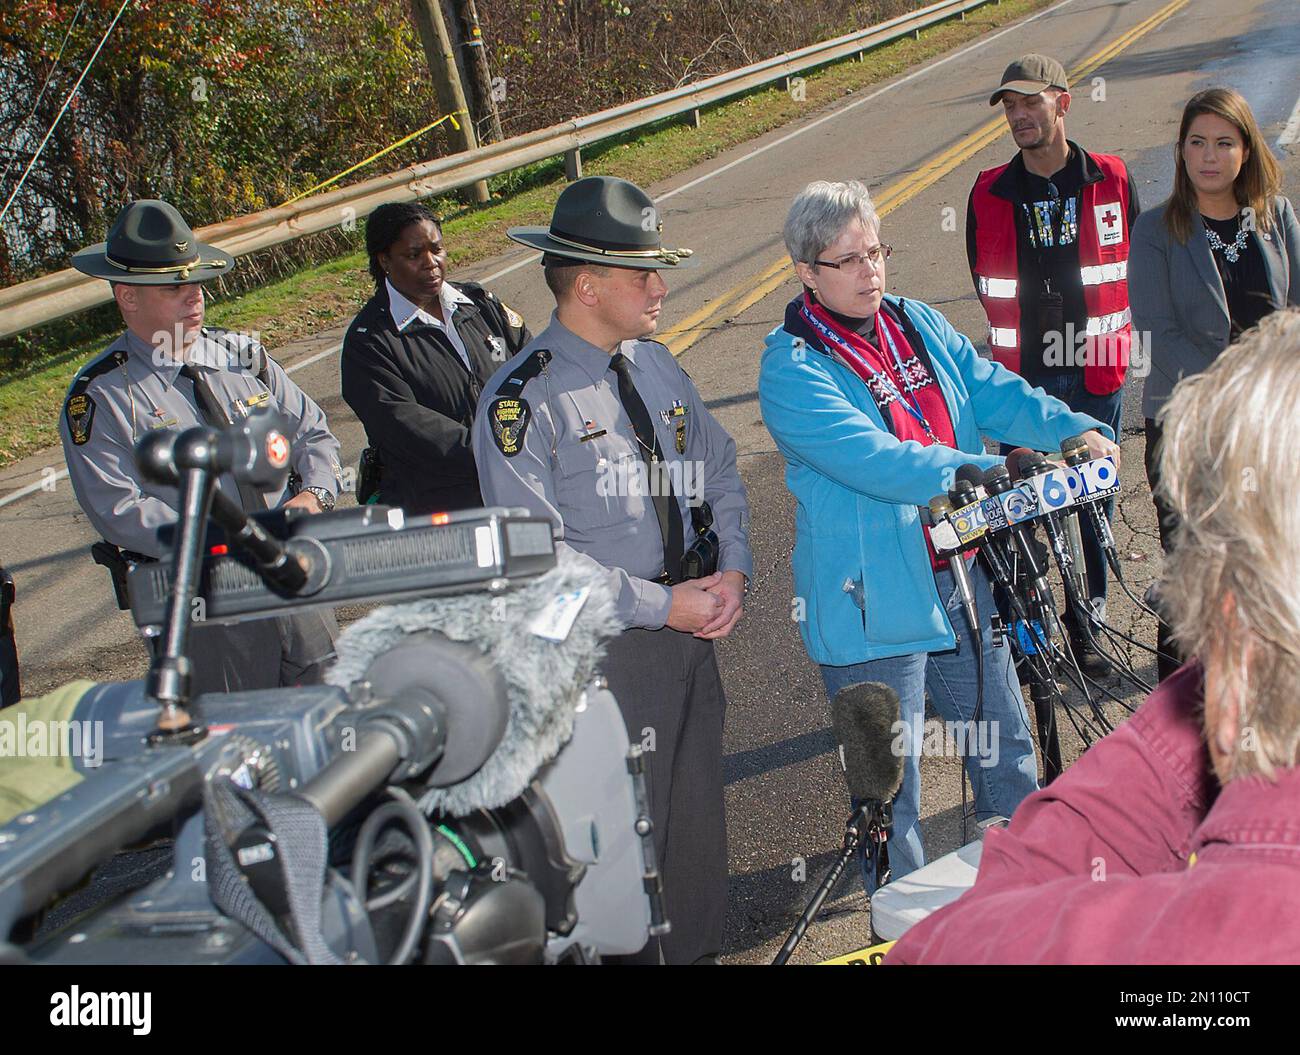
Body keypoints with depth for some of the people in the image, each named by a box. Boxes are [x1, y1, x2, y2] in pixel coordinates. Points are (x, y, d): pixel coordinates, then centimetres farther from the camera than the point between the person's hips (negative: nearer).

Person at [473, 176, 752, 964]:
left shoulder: (657, 365, 8)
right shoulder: (523, 399, -15)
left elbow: (721, 471, 15)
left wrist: (732, 571, -3)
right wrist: (660, 604, -18)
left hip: (692, 630, 7)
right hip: (606, 644, -7)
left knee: (699, 810, 18)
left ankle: (699, 948, 37)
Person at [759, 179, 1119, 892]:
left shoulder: (921, 325, 7)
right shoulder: (791, 367, -15)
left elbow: (993, 391, 0)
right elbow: (874, 462, -26)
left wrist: (1075, 429, -18)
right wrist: (986, 471, -33)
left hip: (962, 575, 7)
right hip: (875, 599, -6)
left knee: (1005, 741, 19)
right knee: (890, 781, 5)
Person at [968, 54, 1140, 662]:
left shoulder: (1112, 180, 0)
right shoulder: (989, 193, 1)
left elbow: (1136, 266, 8)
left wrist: (1108, 333, 2)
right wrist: (1023, 334, 6)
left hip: (1096, 369, 0)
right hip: (1022, 374, 0)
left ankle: (1089, 617, 22)